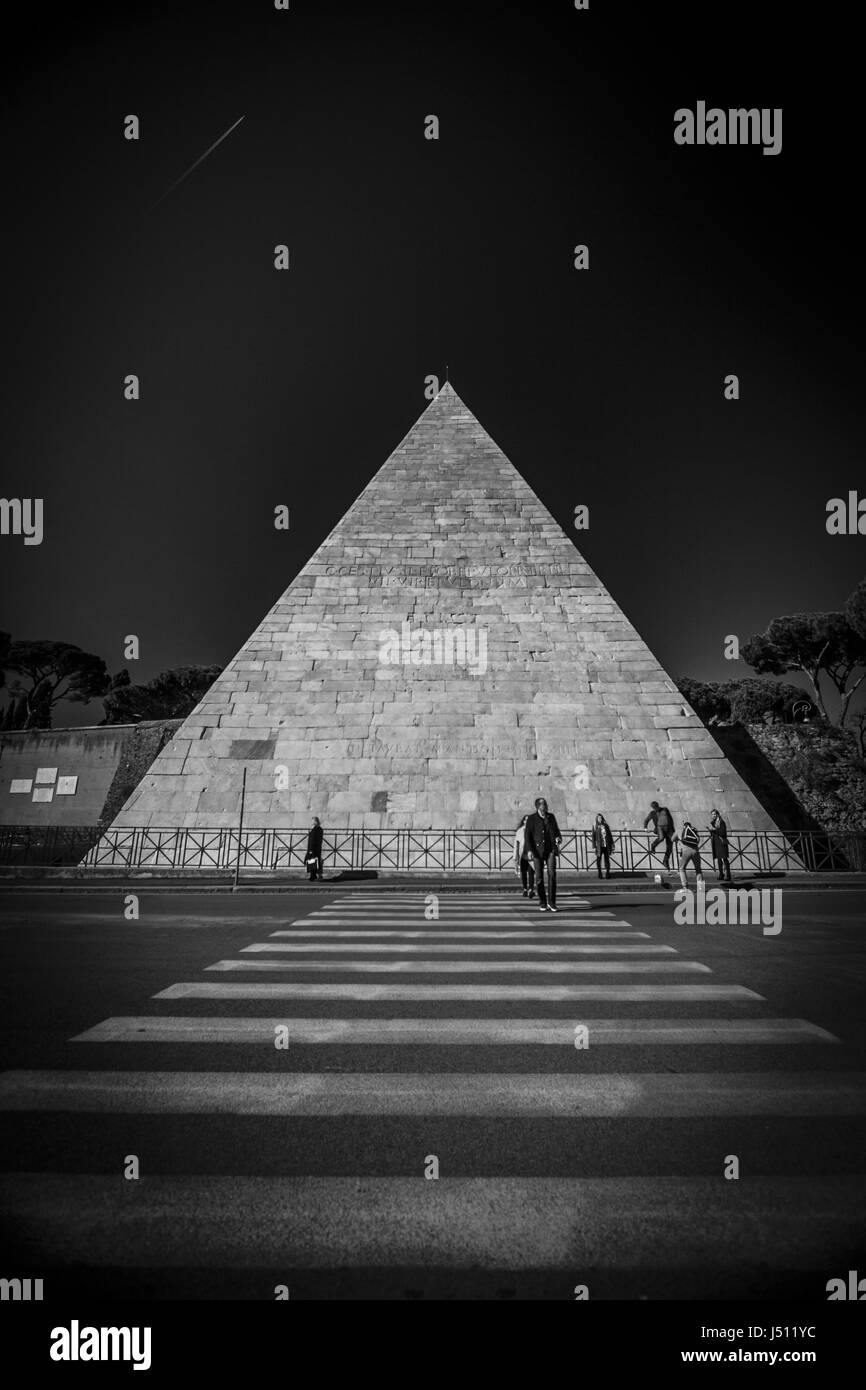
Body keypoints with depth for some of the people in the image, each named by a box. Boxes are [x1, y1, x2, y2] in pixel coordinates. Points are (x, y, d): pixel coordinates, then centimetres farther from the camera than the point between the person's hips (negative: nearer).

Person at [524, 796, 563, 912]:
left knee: (552, 874, -14)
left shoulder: (551, 817, 9)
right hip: (537, 851, -2)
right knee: (539, 877, -1)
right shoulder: (531, 819, -2)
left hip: (550, 850, 2)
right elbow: (527, 835, -5)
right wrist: (530, 850, -16)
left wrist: (559, 838, -5)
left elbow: (556, 831, 18)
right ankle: (542, 903, 11)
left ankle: (551, 901, -6)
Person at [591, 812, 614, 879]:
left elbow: (610, 835, 12)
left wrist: (612, 845, 8)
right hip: (599, 846, -2)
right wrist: (594, 847, -5)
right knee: (598, 859, -2)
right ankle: (599, 873, 5)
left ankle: (607, 873, 4)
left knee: (607, 859, 1)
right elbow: (593, 837, 1)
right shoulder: (595, 827, 3)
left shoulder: (606, 826, 9)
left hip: (606, 846, 2)